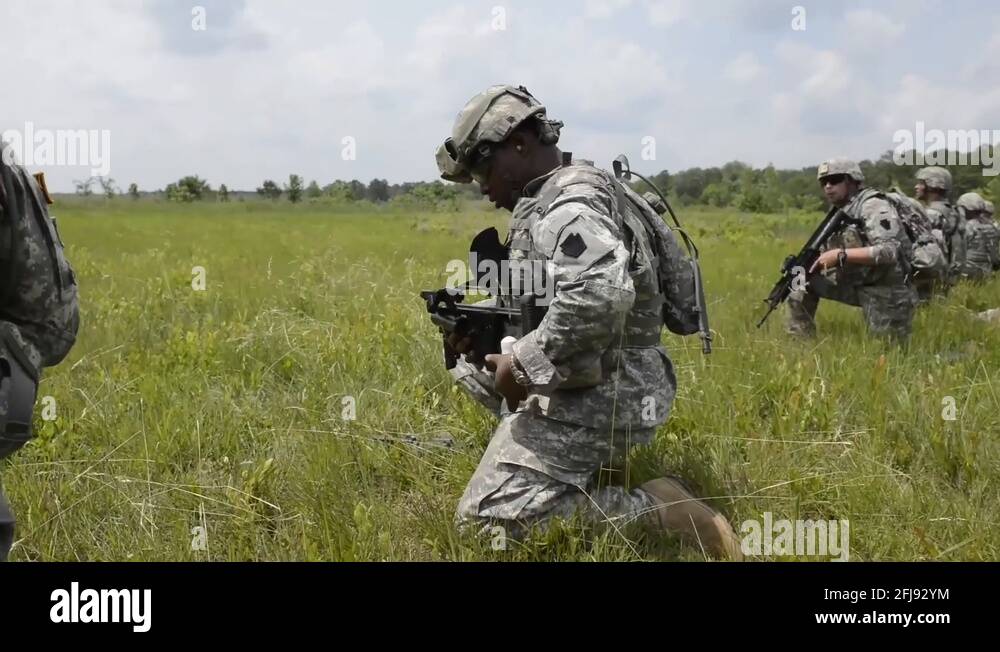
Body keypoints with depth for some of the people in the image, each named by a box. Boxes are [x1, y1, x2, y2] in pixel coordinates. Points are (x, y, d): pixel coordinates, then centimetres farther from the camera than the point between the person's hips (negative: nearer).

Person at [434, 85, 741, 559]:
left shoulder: (570, 202, -20)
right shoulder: (555, 197, 14)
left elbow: (601, 297, -38)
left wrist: (524, 365, -26)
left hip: (593, 398, -11)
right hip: (596, 384, 11)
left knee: (483, 520, -15)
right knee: (468, 368, 28)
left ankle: (655, 507, -12)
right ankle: (581, 463, 17)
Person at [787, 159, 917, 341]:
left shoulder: (873, 206, -17)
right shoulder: (838, 213, 8)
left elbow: (890, 251, -30)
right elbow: (830, 257, 10)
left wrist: (841, 255, -30)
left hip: (887, 290, -7)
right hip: (856, 284, 7)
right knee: (803, 281, -3)